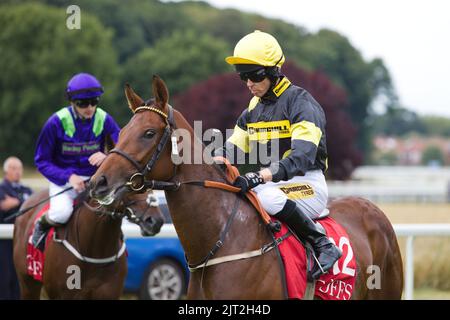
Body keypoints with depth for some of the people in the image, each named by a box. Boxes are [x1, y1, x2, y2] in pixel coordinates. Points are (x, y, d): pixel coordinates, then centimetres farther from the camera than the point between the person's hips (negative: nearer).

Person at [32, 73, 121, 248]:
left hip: (95, 179, 3)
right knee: (62, 212, -33)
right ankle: (42, 224, 5)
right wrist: (69, 176, -23)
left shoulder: (104, 120, -4)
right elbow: (42, 161, -8)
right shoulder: (57, 122, -13)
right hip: (63, 179, -3)